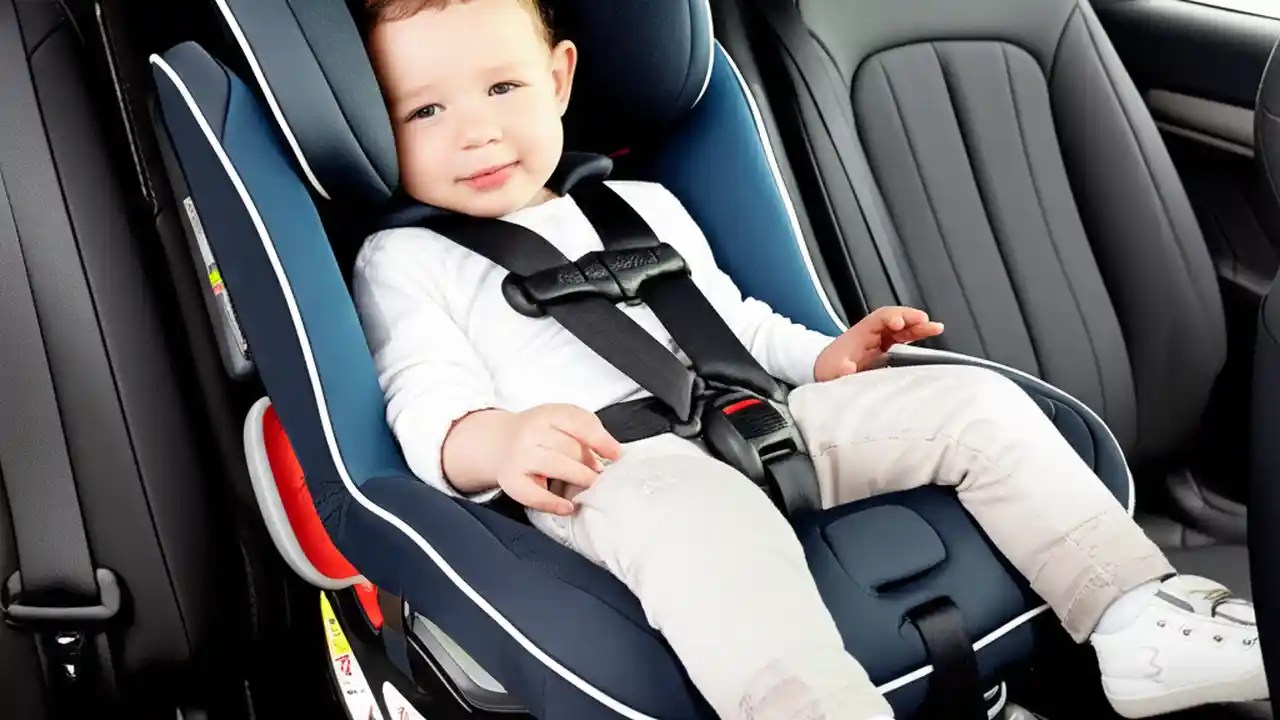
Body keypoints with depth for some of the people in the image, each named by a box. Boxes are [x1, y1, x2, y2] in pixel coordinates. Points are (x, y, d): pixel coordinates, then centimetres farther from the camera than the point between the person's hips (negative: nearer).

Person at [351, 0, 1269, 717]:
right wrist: (501, 442, -27)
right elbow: (430, 410, -4)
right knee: (709, 523, -42)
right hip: (607, 473, -6)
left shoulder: (642, 207, 26)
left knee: (975, 402, -4)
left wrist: (827, 359, 12)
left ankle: (1143, 620, -5)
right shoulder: (404, 262, 10)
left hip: (755, 422, 7)